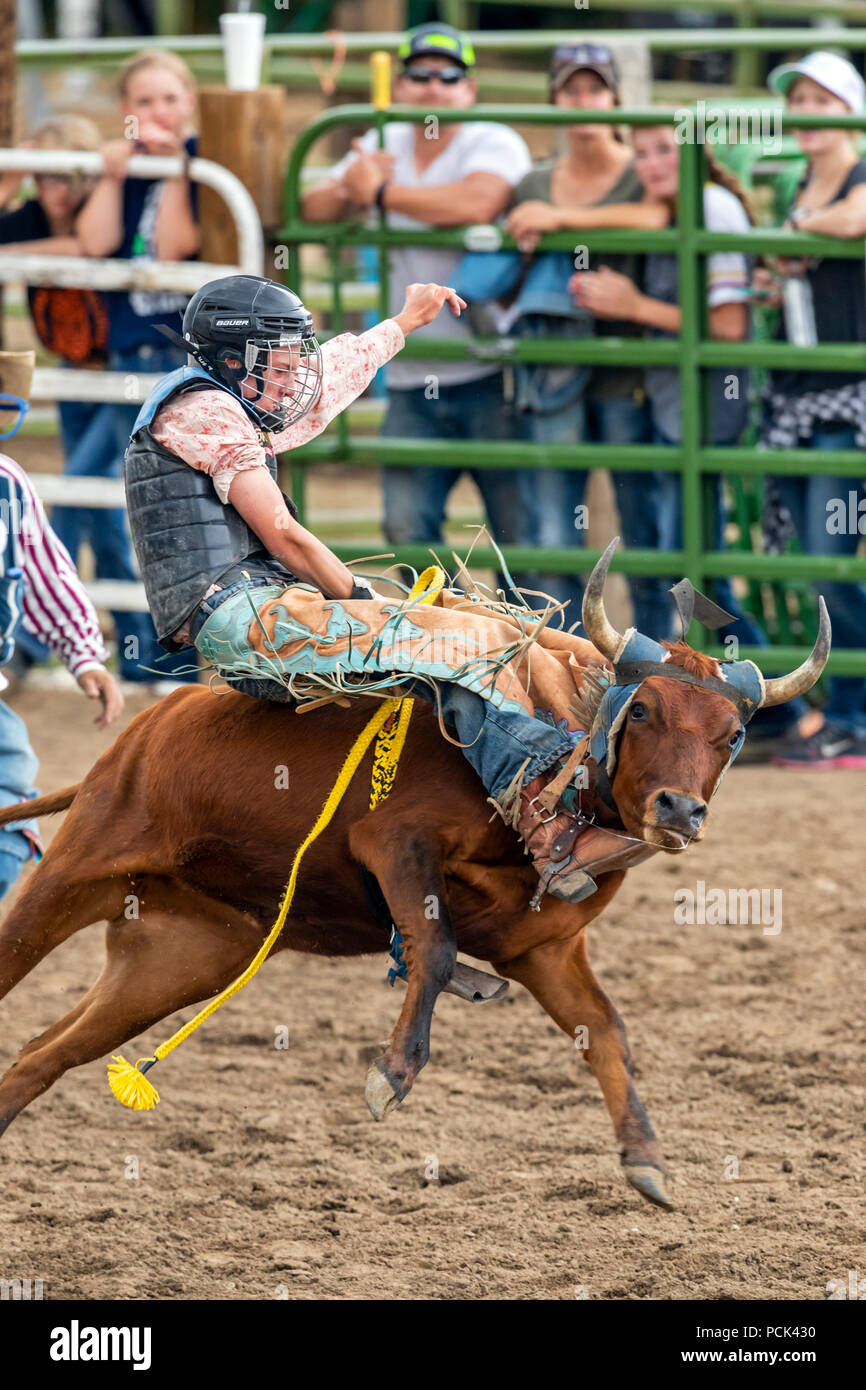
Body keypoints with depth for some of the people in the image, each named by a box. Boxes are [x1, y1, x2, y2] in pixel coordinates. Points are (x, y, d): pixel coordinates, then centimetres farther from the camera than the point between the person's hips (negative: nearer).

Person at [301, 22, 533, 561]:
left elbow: (477, 203, -29)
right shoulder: (383, 146, 14)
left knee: (519, 528, -3)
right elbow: (312, 209, 11)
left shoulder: (495, 143, -7)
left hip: (490, 378, -6)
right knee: (408, 527, 2)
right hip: (413, 384, 6)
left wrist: (381, 192, -17)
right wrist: (346, 191, -13)